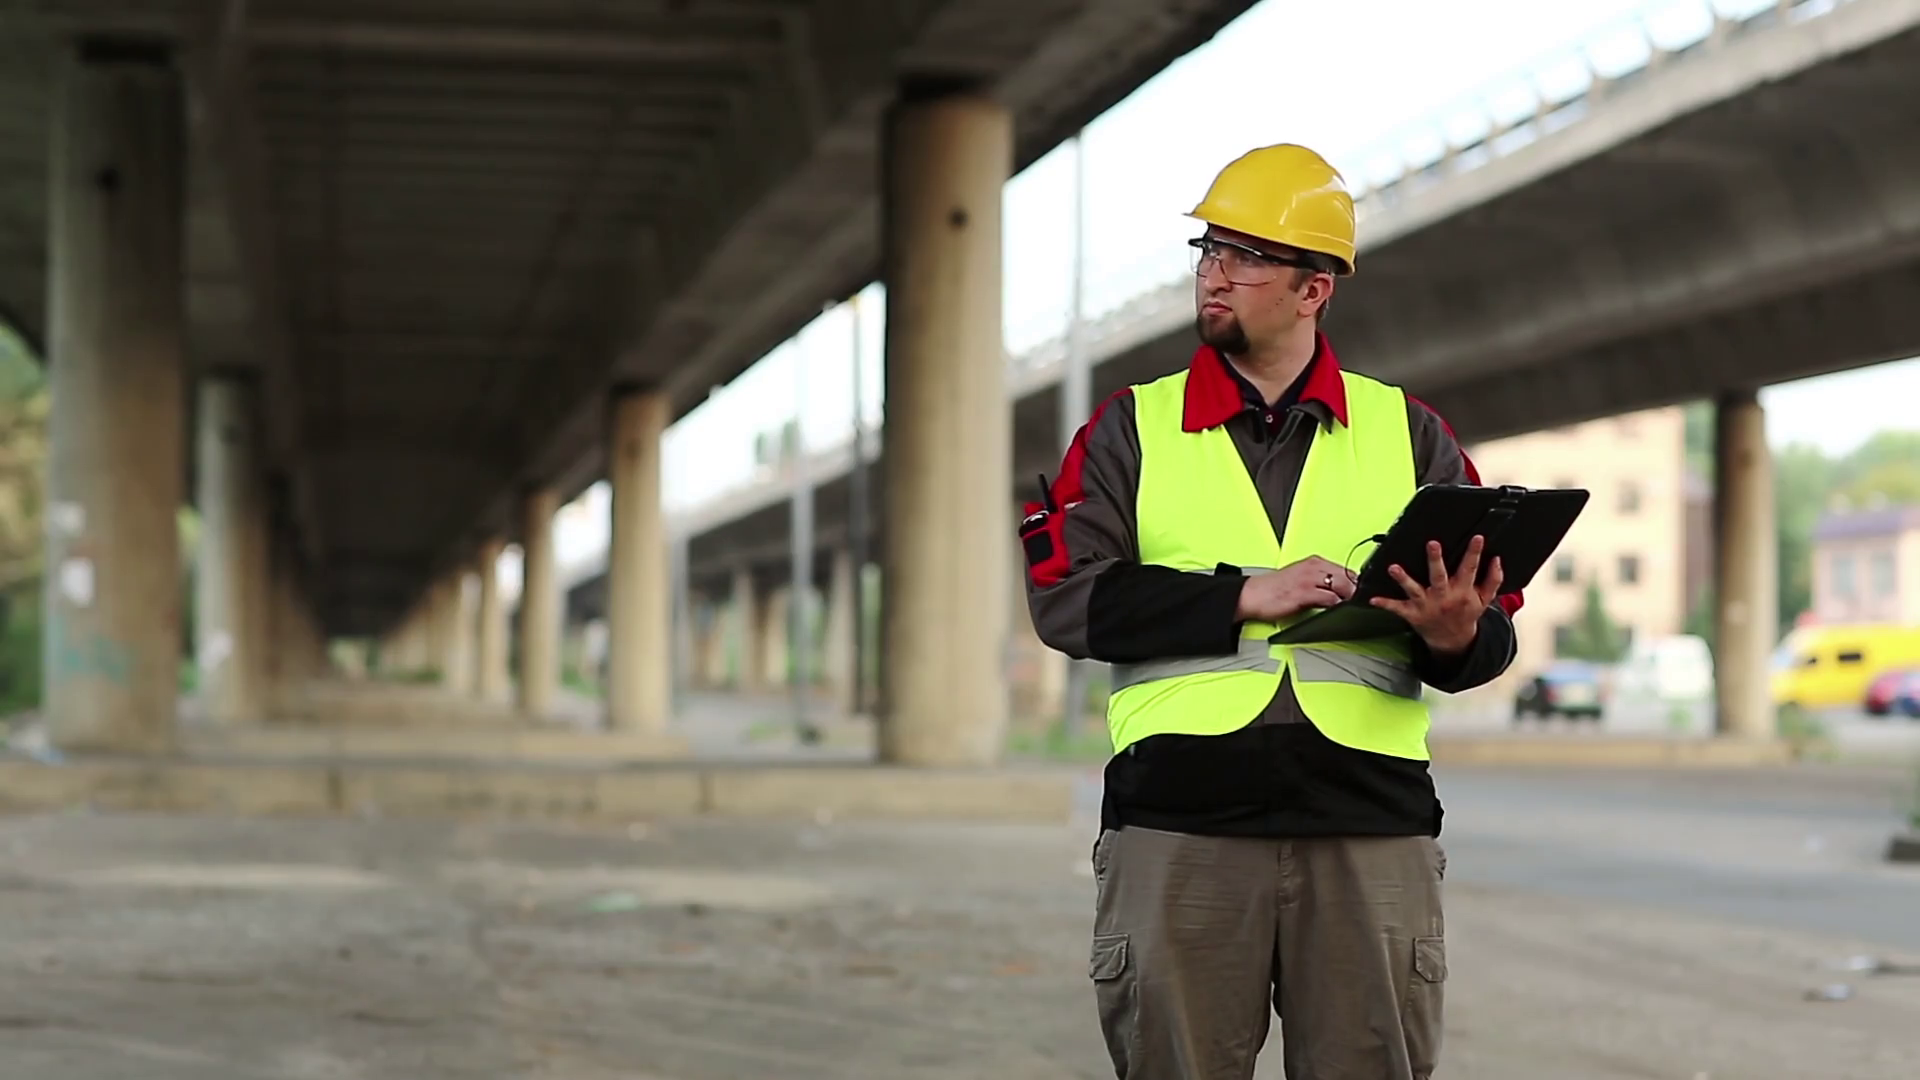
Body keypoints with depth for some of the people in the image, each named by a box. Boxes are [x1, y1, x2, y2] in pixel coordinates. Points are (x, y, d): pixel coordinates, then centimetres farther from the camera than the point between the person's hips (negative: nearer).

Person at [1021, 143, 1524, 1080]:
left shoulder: (1409, 433, 14)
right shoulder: (1132, 429, 12)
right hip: (1179, 824, 0)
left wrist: (1455, 635, -14)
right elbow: (1066, 599, -1)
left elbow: (1491, 631, 11)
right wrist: (1245, 597, -10)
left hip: (1372, 827, 1)